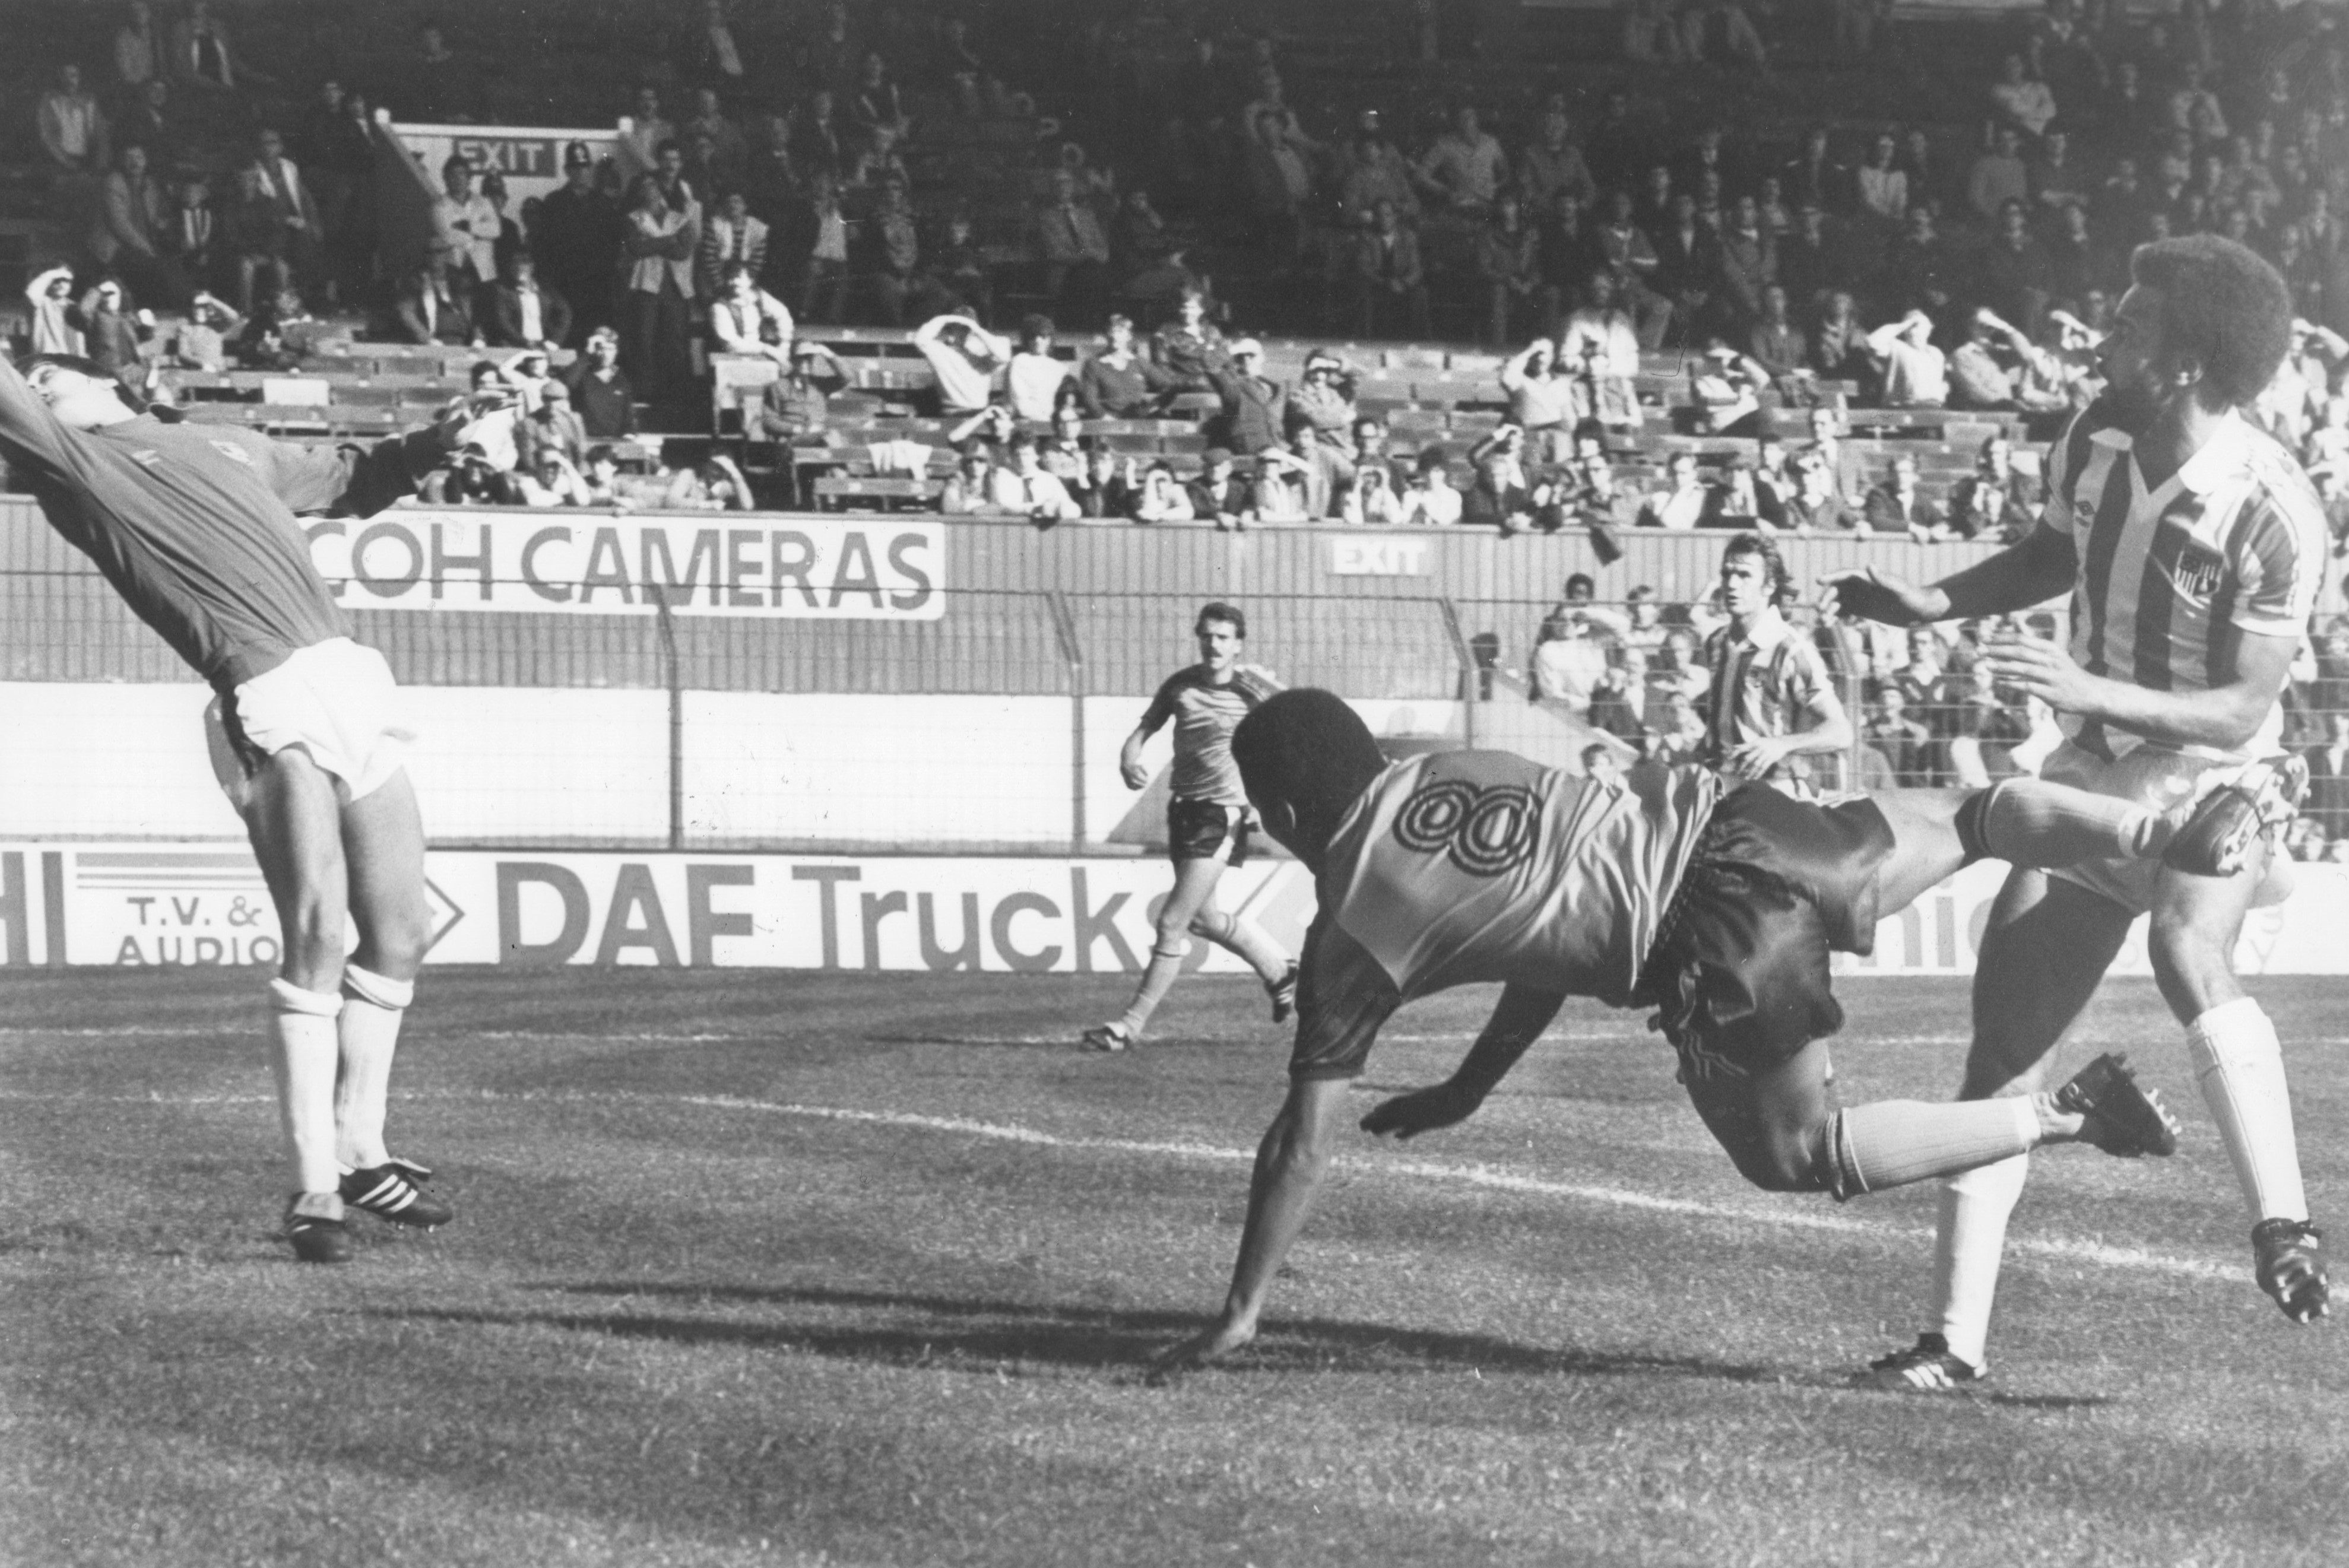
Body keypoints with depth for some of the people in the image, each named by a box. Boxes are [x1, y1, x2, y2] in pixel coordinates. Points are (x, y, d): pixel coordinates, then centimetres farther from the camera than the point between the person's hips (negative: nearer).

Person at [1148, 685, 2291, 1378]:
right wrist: (1464, 1096, 38)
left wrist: (1239, 1319, 9)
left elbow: (1303, 1143, 2)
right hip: (1726, 818, 6)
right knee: (1970, 820, 25)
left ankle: (2067, 1115, 6)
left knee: (1799, 1155, 14)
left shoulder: (1351, 934, 0)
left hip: (1717, 952, -6)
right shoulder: (1457, 772, 19)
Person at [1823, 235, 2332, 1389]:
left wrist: (2090, 690, -33)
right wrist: (1933, 603, 2)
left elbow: (2243, 710, -23)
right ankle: (1957, 1339, 7)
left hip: (2212, 778, -6)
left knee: (2188, 954, -37)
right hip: (2094, 773, 6)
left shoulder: (2272, 515, -25)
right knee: (2008, 1022, 1)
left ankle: (2284, 1227, -28)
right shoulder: (2095, 443, -6)